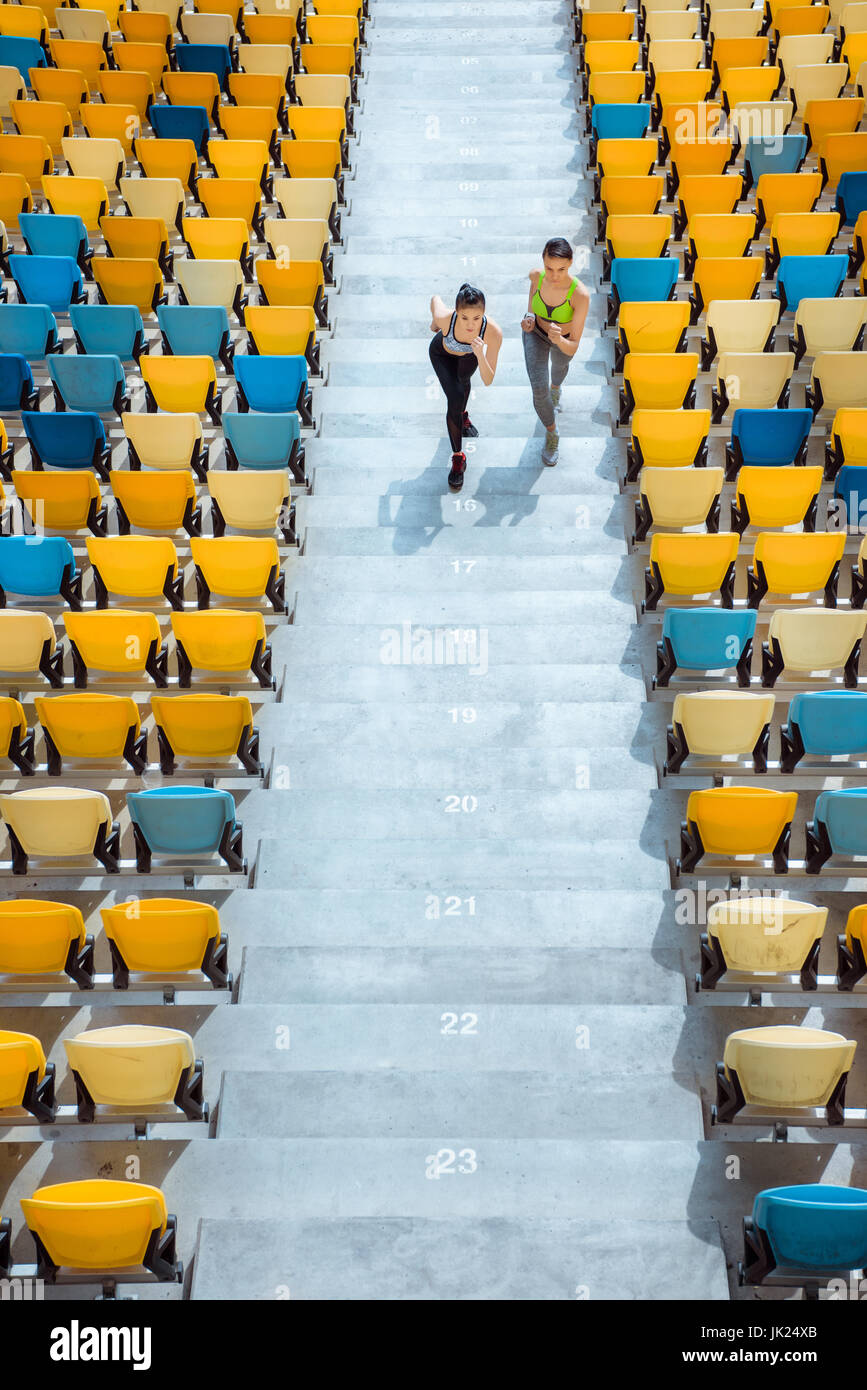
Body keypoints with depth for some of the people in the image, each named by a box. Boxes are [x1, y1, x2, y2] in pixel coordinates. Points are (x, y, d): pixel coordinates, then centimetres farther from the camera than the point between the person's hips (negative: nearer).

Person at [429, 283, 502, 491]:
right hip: (442, 352, -2)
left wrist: (480, 355, -56)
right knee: (456, 398, -16)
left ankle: (461, 415, 65)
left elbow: (488, 381, -37)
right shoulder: (445, 318, -44)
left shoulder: (493, 332, -43)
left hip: (469, 354, 2)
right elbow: (435, 298, -18)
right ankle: (457, 456, 3)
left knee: (463, 381, 31)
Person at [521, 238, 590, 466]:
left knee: (559, 365, 33)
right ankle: (551, 434, 21)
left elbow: (573, 348, -38)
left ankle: (556, 387, 71)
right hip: (536, 331, 1)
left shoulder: (581, 294, -43)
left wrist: (559, 340, -59)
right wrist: (529, 314, -9)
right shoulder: (537, 275, -34)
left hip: (564, 337, 0)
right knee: (539, 389, -9)